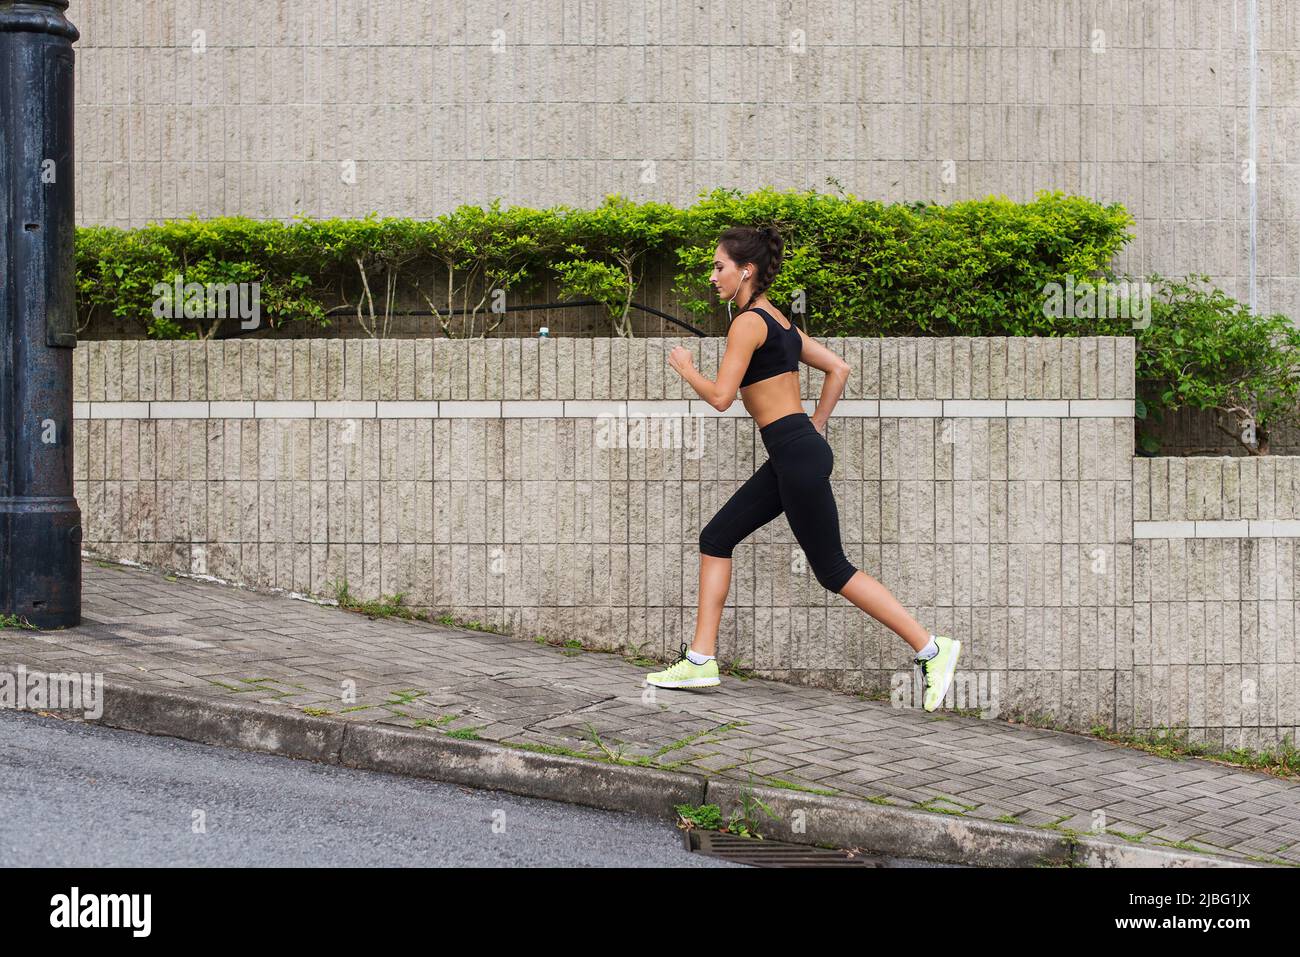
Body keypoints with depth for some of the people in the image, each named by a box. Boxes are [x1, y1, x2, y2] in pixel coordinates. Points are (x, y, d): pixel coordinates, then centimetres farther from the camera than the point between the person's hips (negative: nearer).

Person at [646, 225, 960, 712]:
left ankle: (931, 648, 1)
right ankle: (700, 661, 13)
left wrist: (685, 366, 1)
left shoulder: (748, 323, -12)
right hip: (793, 454, 10)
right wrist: (817, 424, 23)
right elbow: (838, 368, 20)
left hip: (797, 454, -10)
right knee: (715, 538, 12)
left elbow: (720, 397, -17)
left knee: (833, 570, -3)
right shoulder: (777, 319, 16)